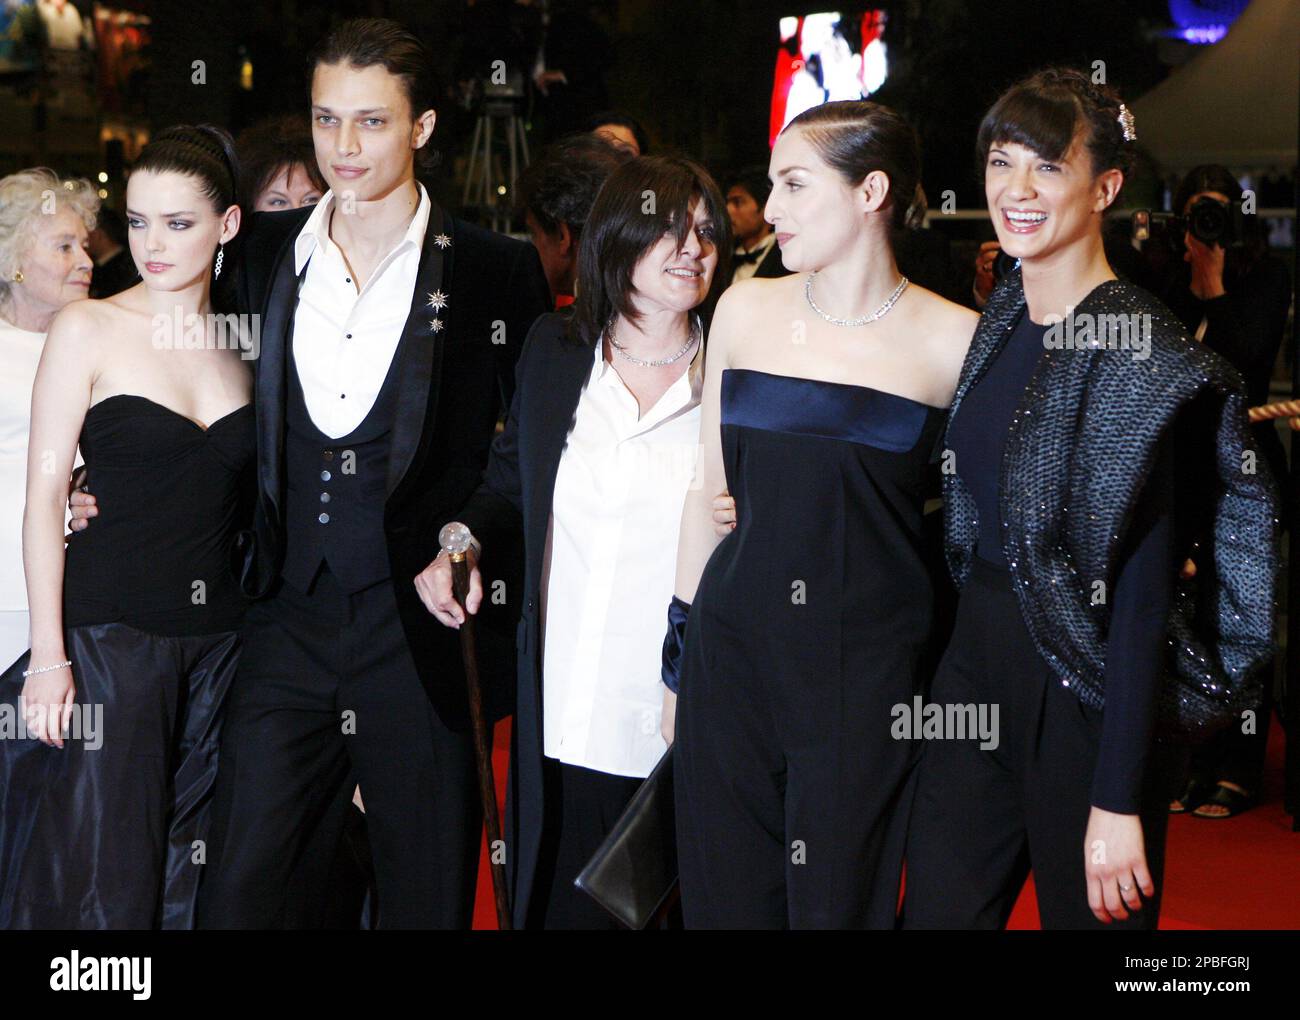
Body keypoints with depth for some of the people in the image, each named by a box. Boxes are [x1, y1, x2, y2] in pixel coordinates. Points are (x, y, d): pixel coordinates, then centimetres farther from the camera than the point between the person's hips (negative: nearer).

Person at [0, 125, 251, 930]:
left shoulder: (242, 344, 8)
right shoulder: (89, 329, -2)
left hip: (219, 640, 4)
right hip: (108, 640, -4)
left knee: (195, 871, 8)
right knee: (102, 876, -2)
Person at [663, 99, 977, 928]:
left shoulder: (954, 340, -4)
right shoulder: (746, 310, 7)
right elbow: (709, 488, 12)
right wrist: (678, 657, 13)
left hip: (871, 670, -3)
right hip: (733, 653, 3)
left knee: (841, 904, 4)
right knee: (727, 898, 9)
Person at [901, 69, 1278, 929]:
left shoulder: (1141, 358, -16)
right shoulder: (1002, 325, 6)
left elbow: (1142, 595, -18)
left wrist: (1118, 803, -19)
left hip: (1088, 693, -7)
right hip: (974, 666, 7)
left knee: (1084, 909, 7)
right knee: (935, 909, 10)